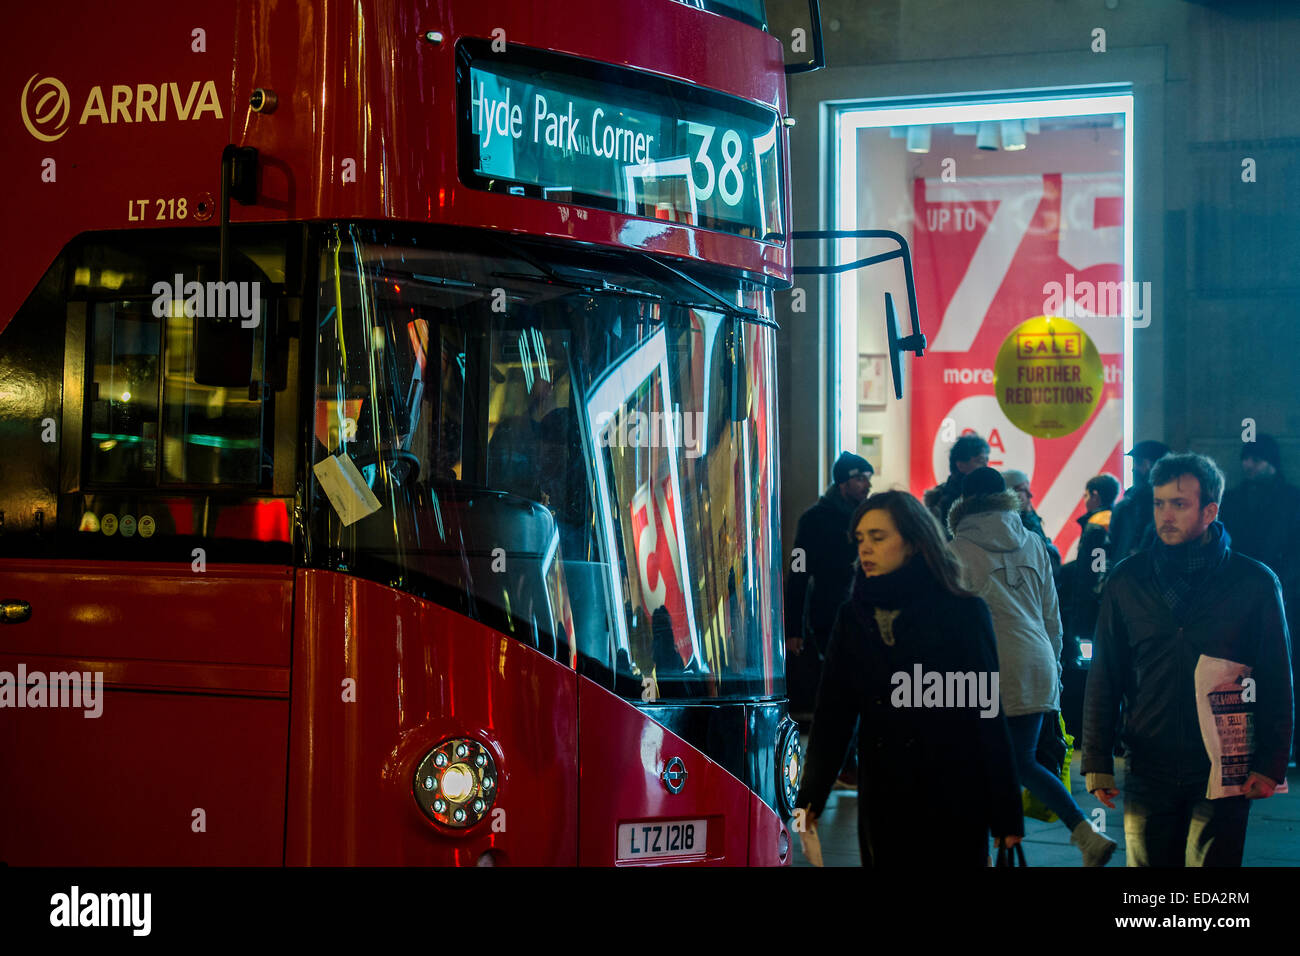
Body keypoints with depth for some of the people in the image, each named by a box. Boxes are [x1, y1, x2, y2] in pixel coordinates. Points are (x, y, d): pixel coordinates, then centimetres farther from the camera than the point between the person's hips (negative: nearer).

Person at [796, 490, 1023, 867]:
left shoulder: (964, 613, -6)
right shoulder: (852, 617, 6)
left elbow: (988, 715, -6)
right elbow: (832, 710, 0)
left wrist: (1005, 815, -9)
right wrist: (811, 797, -11)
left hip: (952, 794, -3)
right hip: (882, 797, 4)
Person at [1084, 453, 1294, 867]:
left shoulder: (1256, 583, -1)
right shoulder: (1126, 581, 4)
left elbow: (1276, 682, 2)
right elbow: (1104, 679, 8)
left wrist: (1271, 765, -4)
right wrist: (1097, 762, 4)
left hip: (1224, 773, -2)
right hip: (1148, 771, 2)